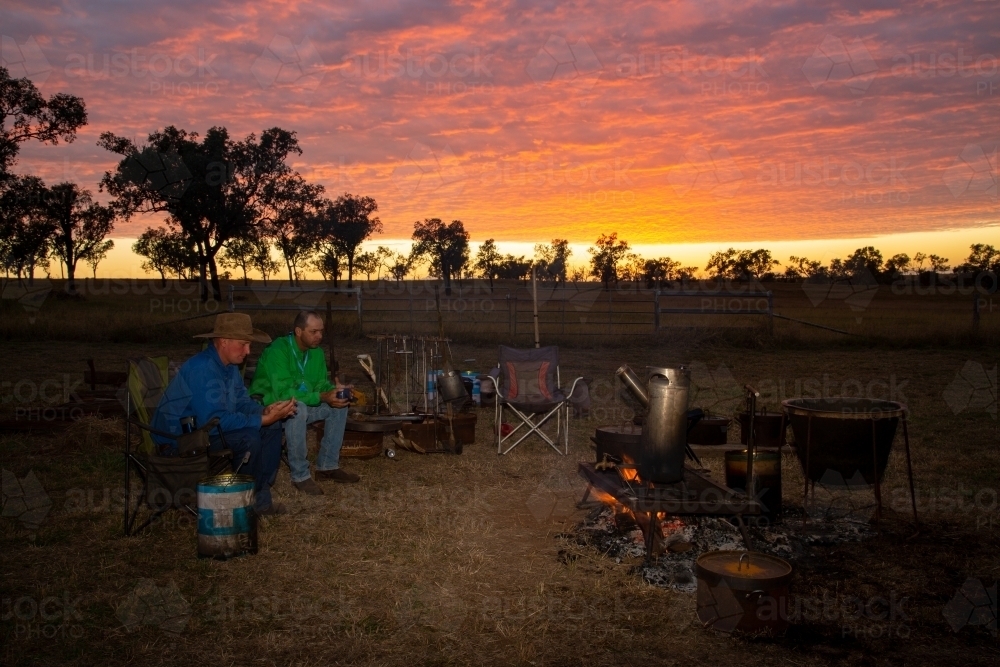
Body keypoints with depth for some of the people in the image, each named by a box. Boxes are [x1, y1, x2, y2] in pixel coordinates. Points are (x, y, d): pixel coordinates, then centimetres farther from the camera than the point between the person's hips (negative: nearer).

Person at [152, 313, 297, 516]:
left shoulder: (229, 365, 2)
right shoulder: (202, 369, -28)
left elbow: (242, 402, 7)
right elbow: (213, 421, -33)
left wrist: (265, 411, -15)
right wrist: (262, 420, -29)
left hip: (201, 425, 10)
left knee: (272, 427, 1)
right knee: (248, 437, -28)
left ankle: (261, 496, 1)